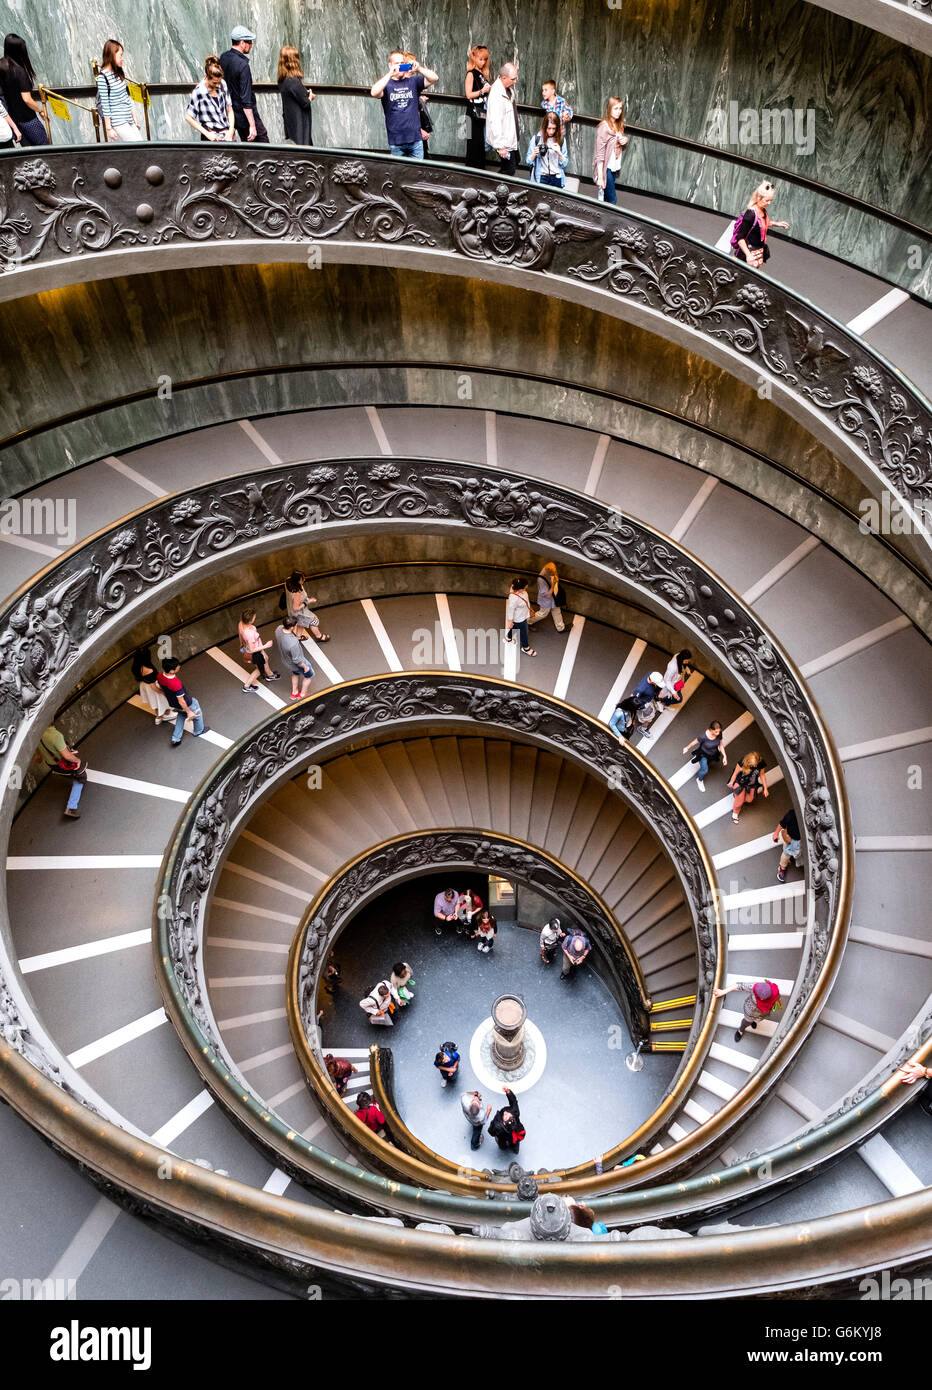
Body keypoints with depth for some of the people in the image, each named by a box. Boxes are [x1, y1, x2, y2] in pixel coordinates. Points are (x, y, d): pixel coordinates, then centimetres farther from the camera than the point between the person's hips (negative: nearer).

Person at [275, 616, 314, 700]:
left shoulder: (279, 629, -26)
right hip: (296, 664, -7)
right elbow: (297, 660, -32)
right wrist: (305, 666, -14)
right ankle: (302, 695, 44)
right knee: (309, 675, 25)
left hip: (284, 660, 7)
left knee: (295, 673, 37)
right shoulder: (293, 643, -47)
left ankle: (294, 693, 56)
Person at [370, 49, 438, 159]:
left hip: (416, 140, 2)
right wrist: (390, 74, -22)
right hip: (396, 142, -2)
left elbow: (434, 78, -1)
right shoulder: (386, 84, 4)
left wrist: (419, 69, -17)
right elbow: (374, 92, -17)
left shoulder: (413, 81, 10)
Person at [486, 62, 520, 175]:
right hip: (504, 142, -10)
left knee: (514, 163, 21)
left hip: (511, 138, 10)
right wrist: (500, 146, -28)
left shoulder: (509, 87, 0)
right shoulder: (496, 95, -29)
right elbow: (495, 122, -29)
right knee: (509, 170, -2)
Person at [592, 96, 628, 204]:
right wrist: (600, 177, -23)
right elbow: (599, 154, -18)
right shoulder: (604, 127, -15)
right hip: (605, 168, -8)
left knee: (606, 200, 12)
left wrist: (625, 140, -3)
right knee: (612, 200, -7)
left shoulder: (619, 125, 8)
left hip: (614, 168, 8)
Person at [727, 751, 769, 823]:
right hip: (740, 782, -3)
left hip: (751, 784, 3)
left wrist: (765, 788, 0)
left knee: (749, 800, 18)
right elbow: (735, 773, -15)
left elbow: (762, 774, -5)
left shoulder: (761, 763, -26)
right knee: (739, 801, 6)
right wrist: (731, 783, 2)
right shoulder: (742, 762, -35)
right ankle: (735, 813, 37)